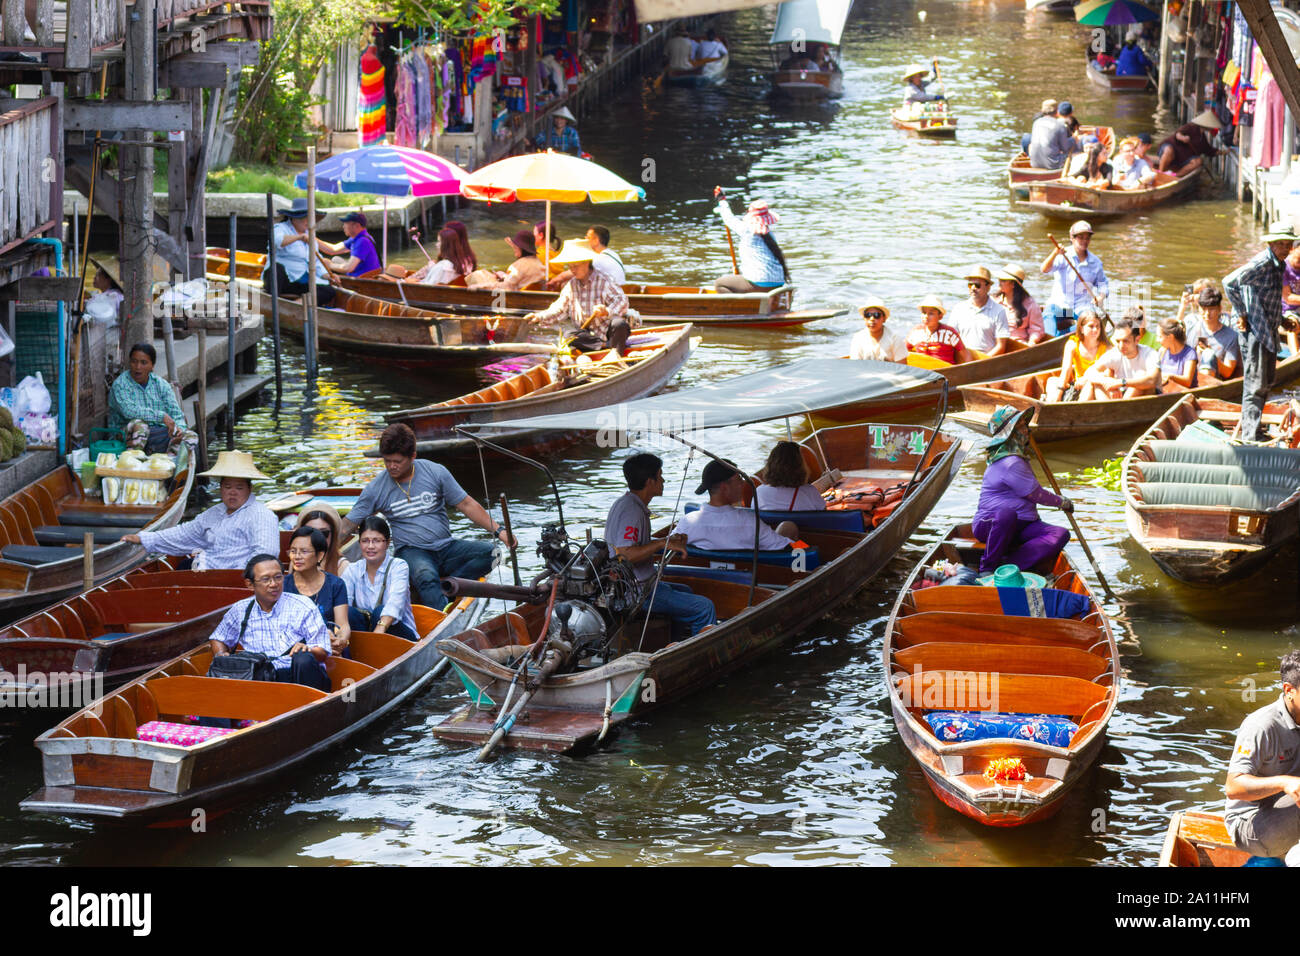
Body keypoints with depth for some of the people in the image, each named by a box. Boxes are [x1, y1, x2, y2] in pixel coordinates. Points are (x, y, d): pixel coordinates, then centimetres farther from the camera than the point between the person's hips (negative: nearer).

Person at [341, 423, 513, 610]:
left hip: (446, 547, 3)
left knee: (490, 553, -23)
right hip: (412, 551, -3)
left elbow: (466, 505, 6)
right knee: (426, 576, -38)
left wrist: (498, 530, -3)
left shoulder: (435, 472, 1)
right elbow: (348, 525, 3)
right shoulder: (376, 489, 0)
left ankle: (446, 586, -30)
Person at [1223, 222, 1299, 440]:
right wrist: (1241, 315, -21)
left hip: (1268, 333, 10)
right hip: (1254, 332, -10)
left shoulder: (1277, 265, 14)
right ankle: (1251, 434, -8)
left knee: (1265, 383, 15)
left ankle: (1250, 428, 24)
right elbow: (1229, 282, -25)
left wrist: (1282, 320, 14)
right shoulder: (1261, 264, -16)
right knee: (1255, 384, -9)